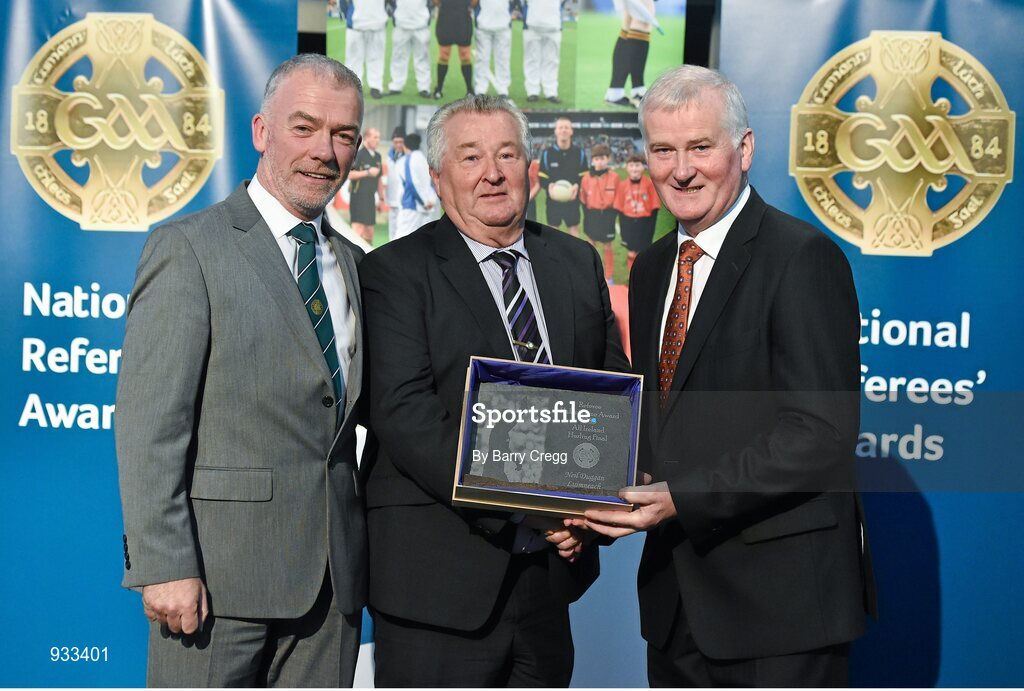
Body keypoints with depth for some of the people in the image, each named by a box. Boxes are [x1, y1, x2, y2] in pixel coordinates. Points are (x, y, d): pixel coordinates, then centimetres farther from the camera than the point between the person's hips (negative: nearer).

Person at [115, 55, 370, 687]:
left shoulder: (354, 264, 16)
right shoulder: (188, 249, -4)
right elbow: (148, 423, -10)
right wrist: (165, 565, -16)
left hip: (333, 575, 6)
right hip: (220, 571, -5)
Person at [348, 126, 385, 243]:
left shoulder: (377, 156, 15)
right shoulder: (358, 154, -8)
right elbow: (348, 174, -17)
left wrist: (381, 198, 19)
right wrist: (368, 172, -17)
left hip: (370, 198, 7)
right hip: (358, 197, -7)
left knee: (369, 232, 9)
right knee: (358, 228, -13)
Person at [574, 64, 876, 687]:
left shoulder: (803, 257, -12)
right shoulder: (651, 270, 13)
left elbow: (822, 433, -19)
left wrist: (683, 497, -23)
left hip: (778, 596, -7)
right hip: (677, 594, 7)